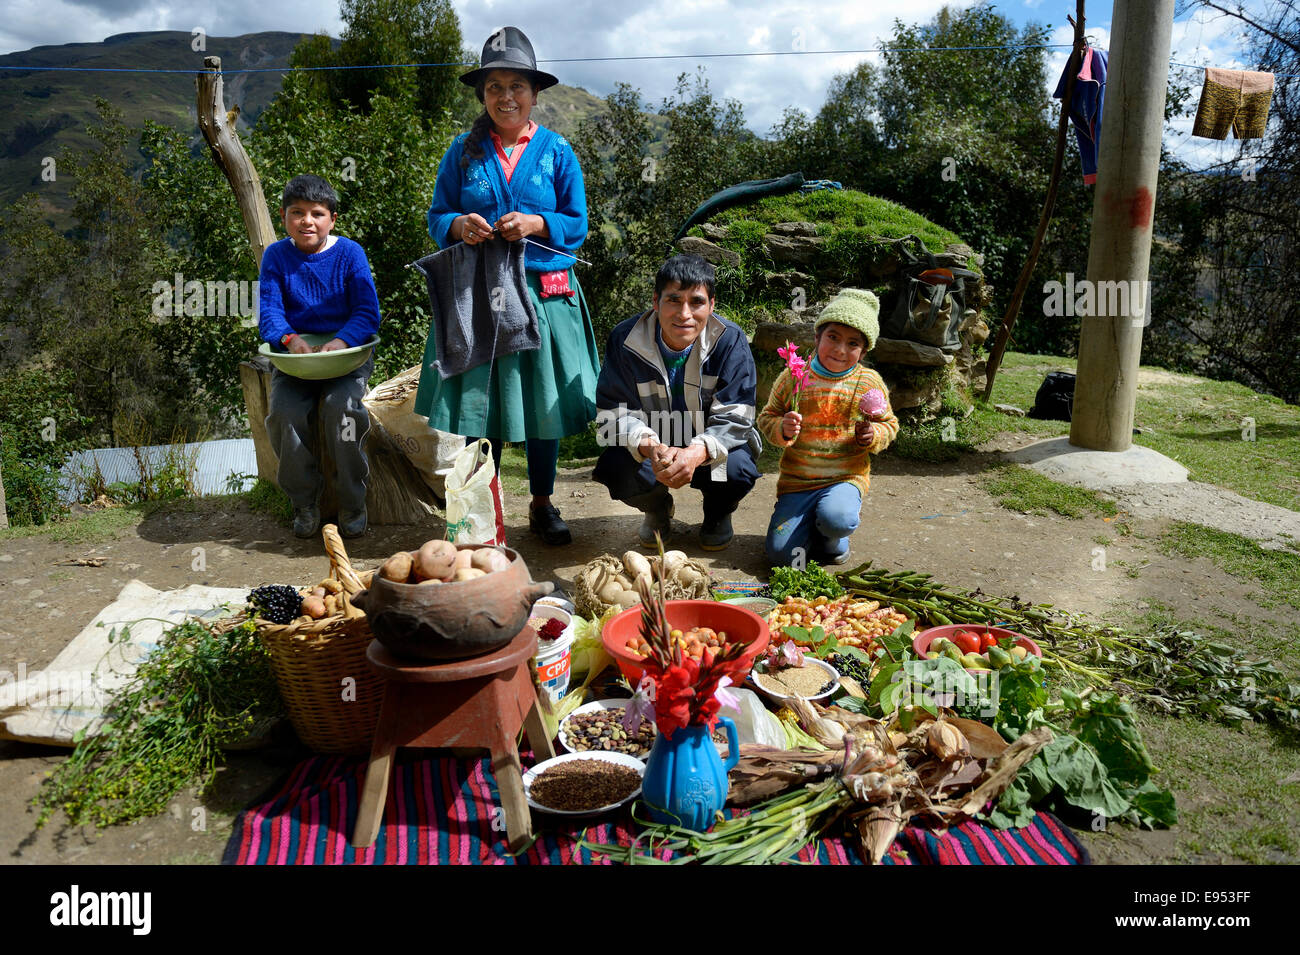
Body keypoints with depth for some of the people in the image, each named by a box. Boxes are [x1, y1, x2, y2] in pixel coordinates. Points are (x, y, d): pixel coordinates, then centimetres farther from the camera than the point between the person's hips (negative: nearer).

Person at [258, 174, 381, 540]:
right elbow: (268, 312, -3)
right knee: (284, 412, -24)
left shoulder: (350, 253, -1)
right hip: (295, 356, 2)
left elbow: (368, 313, -8)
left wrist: (342, 341, -27)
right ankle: (304, 502, -2)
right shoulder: (276, 256, 4)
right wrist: (291, 339, -25)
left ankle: (353, 505, -11)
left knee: (343, 406, -29)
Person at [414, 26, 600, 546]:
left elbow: (576, 223, 4)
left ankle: (542, 504, 22)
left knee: (542, 400, 5)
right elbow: (436, 216, 9)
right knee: (479, 400, 2)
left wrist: (534, 224, -15)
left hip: (544, 294, 0)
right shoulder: (464, 151, 8)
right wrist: (459, 225, -14)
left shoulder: (557, 151, 6)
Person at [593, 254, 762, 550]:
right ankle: (657, 510, 11)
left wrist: (696, 453, -42)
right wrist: (649, 447, -39)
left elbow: (734, 418, -20)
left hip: (710, 446, -1)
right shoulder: (625, 339, -16)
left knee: (738, 470, -32)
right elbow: (614, 412, -16)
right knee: (615, 468, -29)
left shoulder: (730, 340, -18)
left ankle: (718, 514, 11)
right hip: (651, 445, 1)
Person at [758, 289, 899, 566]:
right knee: (781, 554, -13)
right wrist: (782, 429, -17)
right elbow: (767, 418, 6)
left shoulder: (870, 383, 1)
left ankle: (832, 539, 6)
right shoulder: (793, 377, -1)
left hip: (846, 478, -1)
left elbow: (889, 424, 12)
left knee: (836, 520, -34)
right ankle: (809, 523, 23)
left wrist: (873, 435, -11)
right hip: (797, 480, 1)